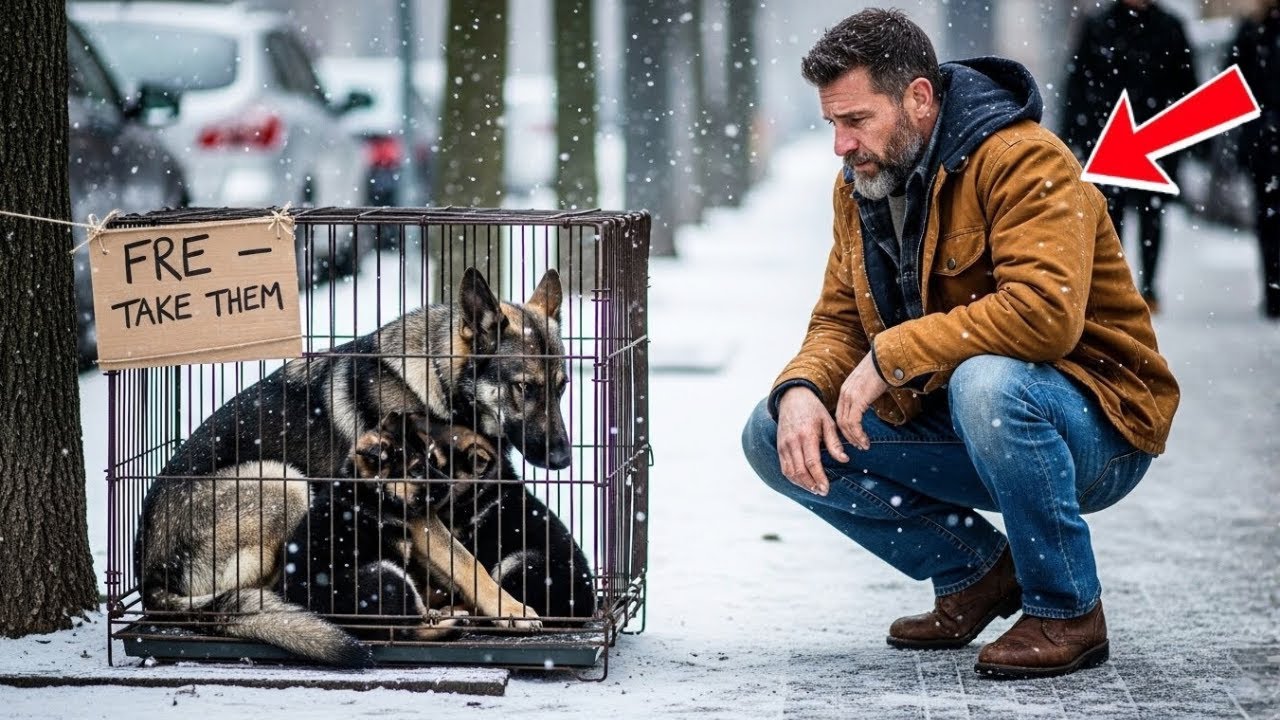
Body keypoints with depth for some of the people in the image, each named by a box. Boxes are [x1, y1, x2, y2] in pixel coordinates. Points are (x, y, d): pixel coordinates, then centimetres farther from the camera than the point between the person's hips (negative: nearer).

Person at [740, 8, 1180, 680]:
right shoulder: (860, 187, 5)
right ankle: (975, 572, 7)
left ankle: (1068, 610, -17)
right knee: (774, 437, -4)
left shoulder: (1024, 162, -20)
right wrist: (801, 388, -16)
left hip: (1099, 430, -8)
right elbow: (839, 322, 8)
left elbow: (1045, 311, -34)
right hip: (952, 426, 8)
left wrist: (891, 354, -28)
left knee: (986, 384, -40)